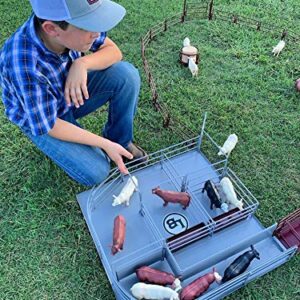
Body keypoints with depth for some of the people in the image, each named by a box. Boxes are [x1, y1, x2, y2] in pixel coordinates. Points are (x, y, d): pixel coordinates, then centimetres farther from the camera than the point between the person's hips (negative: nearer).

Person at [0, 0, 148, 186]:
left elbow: (114, 51, -13)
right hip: (40, 119, -4)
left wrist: (83, 64, -34)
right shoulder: (25, 66, -38)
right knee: (95, 173, -20)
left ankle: (120, 140, 1)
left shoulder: (74, 20, -24)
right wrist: (105, 145, -24)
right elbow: (49, 126, -27)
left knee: (127, 74, -19)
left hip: (72, 94, 5)